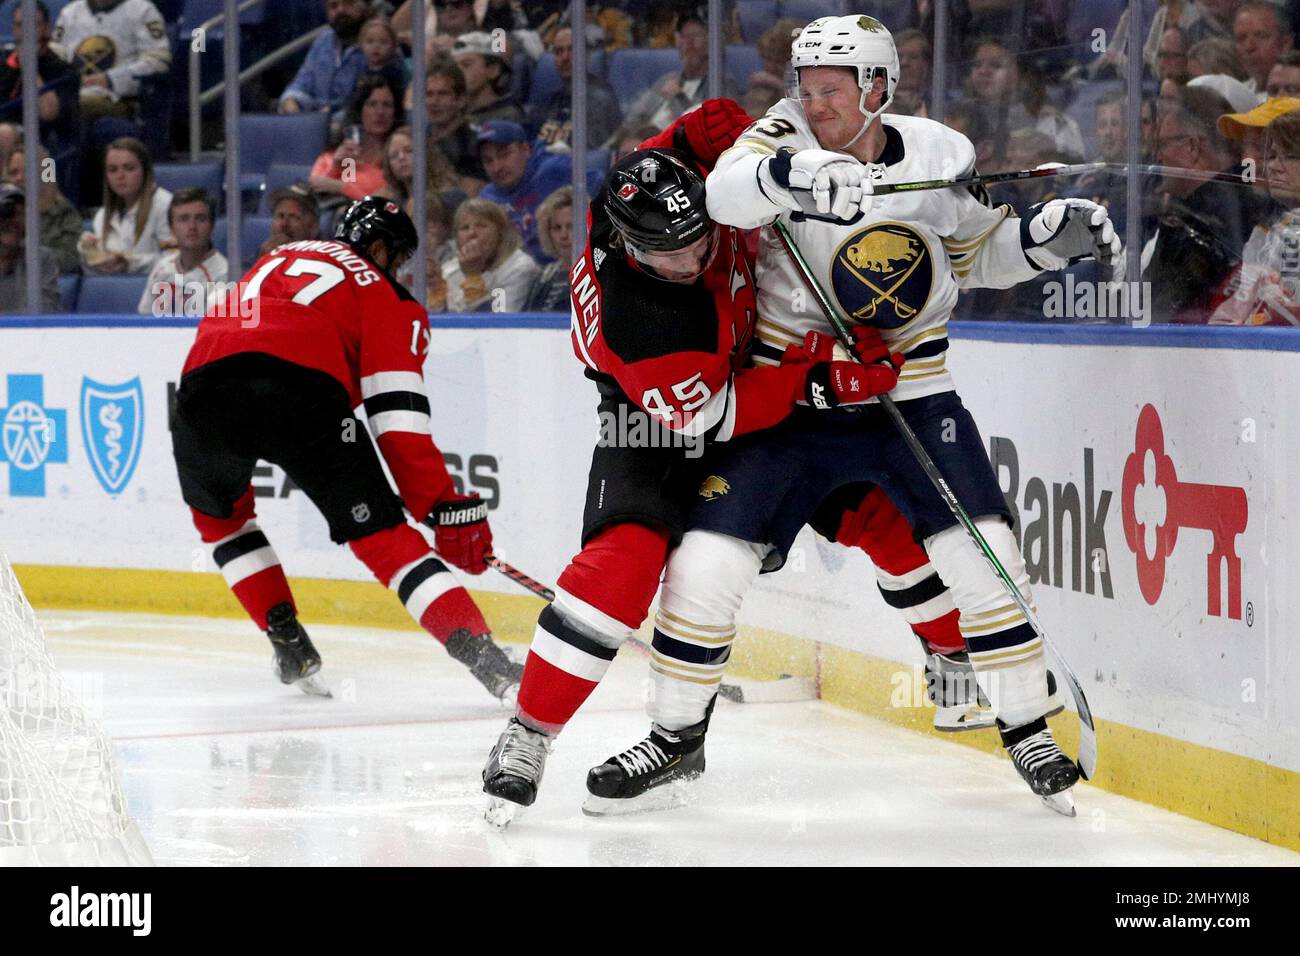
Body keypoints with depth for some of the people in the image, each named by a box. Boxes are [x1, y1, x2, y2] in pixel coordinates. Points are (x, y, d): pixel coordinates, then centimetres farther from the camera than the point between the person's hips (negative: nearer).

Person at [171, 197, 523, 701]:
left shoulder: (280, 259, 38)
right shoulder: (387, 298, 20)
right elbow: (398, 419, 7)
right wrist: (447, 509, 5)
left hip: (207, 378, 4)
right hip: (303, 390, -4)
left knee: (219, 513, 33)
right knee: (383, 535, 1)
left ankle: (291, 648, 26)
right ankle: (487, 659, -10)